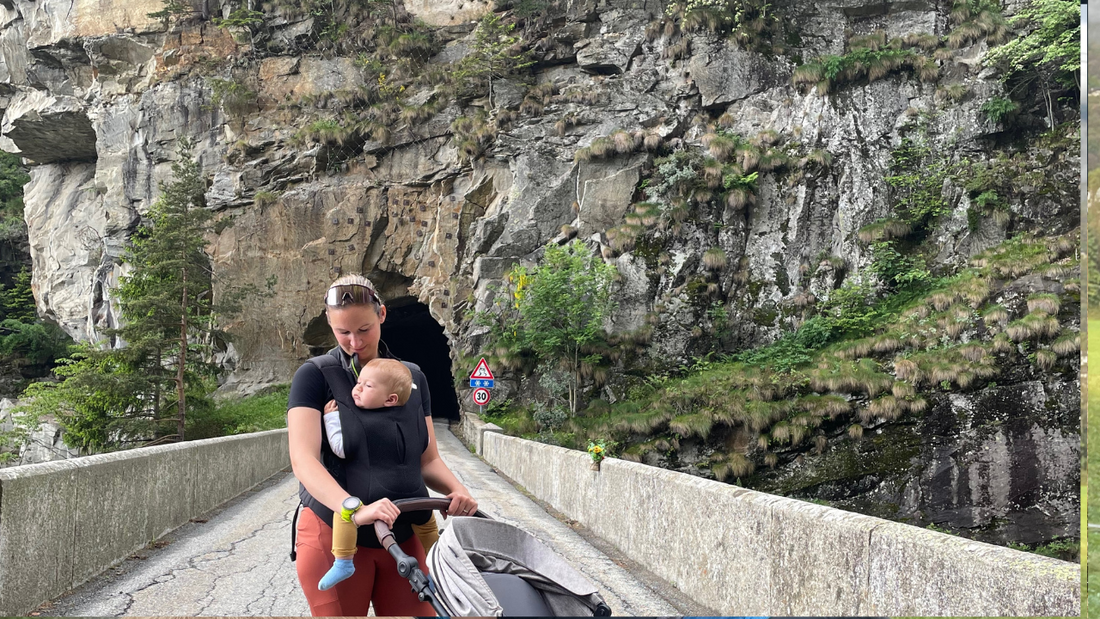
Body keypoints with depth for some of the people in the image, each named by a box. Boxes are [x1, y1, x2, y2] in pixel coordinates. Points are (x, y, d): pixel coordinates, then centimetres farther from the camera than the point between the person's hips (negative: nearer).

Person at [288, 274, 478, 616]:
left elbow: (428, 459, 10)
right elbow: (303, 459, -16)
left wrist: (457, 490, -12)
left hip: (404, 537, 4)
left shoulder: (413, 378, 9)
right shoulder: (315, 375, -5)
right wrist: (356, 509, -32)